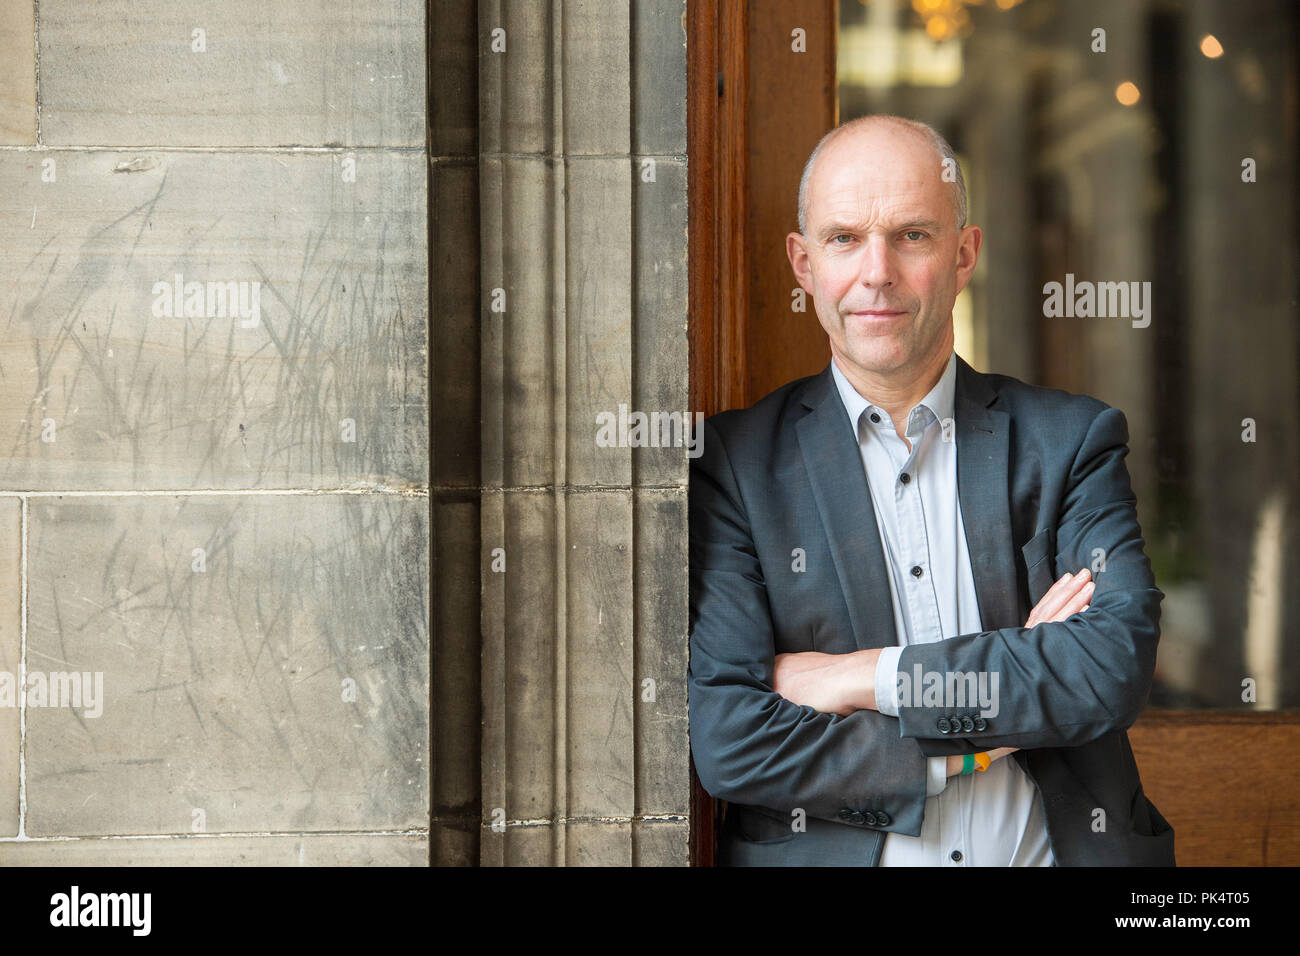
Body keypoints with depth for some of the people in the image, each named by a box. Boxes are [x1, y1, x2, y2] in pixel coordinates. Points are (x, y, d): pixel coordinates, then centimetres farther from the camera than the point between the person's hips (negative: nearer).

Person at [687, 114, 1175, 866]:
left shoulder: (1071, 440, 8)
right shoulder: (736, 461, 3)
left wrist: (867, 677, -10)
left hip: (1053, 850, 1)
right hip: (827, 857, -1)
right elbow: (726, 739, -5)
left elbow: (1118, 663, -6)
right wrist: (981, 740, -8)